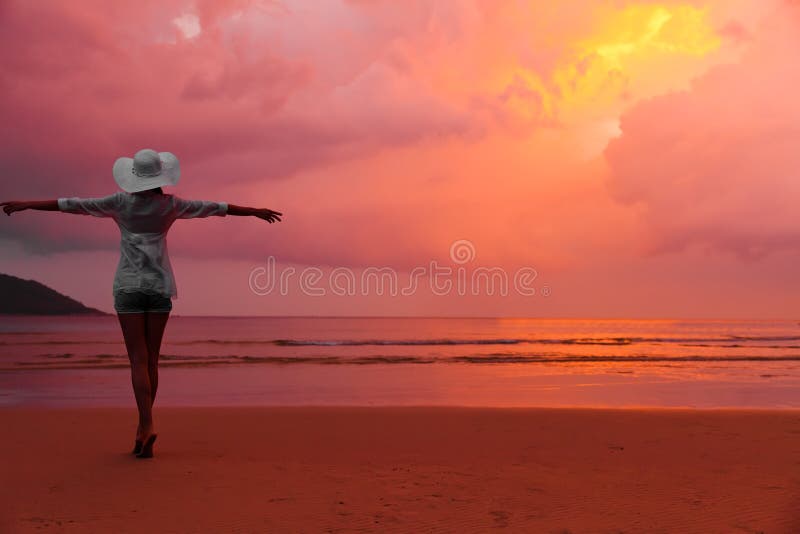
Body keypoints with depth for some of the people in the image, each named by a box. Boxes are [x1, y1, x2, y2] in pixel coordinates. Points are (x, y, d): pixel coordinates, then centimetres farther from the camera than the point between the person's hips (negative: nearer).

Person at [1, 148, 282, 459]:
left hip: (129, 285, -1)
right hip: (160, 285, 2)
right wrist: (255, 211, 20)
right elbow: (215, 207, 10)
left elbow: (74, 205, -2)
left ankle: (148, 425, -21)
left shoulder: (122, 202, -4)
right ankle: (143, 429, 14)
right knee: (151, 359, 9)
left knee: (138, 360, -5)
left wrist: (26, 204, 7)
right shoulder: (171, 205, 0)